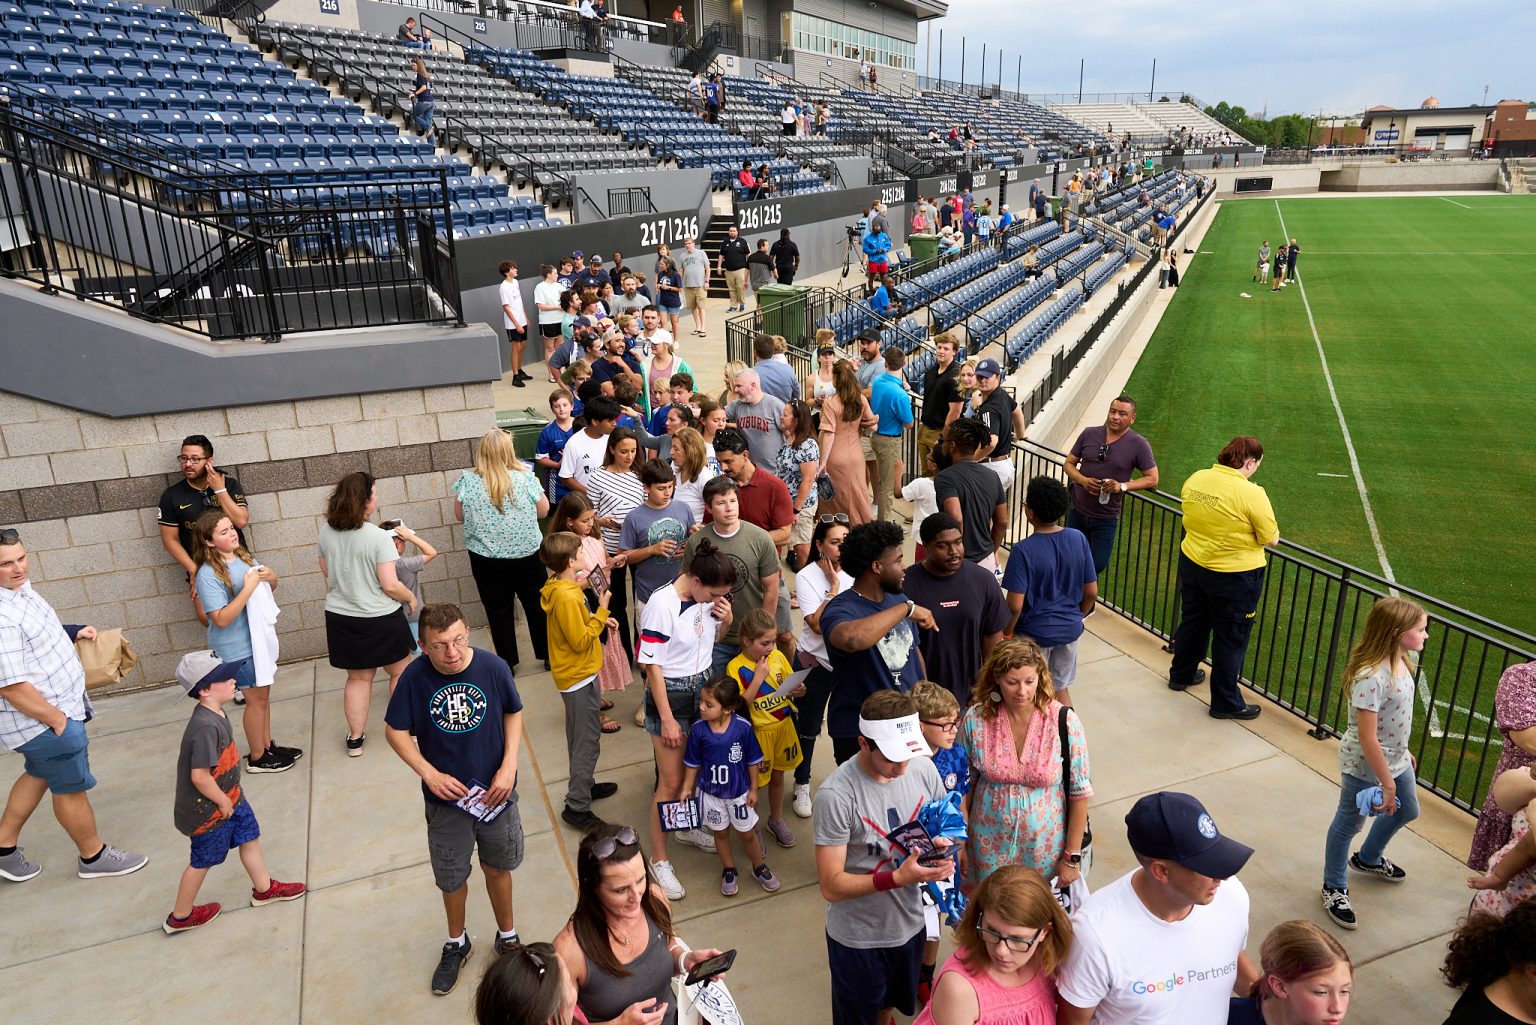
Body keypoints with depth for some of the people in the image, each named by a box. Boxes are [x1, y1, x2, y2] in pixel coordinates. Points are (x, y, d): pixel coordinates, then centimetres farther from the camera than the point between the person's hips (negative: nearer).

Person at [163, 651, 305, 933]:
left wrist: (230, 797, 14)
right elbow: (200, 776, -32)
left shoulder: (216, 715, -3)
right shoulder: (206, 727, -34)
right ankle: (179, 918, 34)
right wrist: (223, 802, -17)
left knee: (250, 838, 20)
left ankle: (264, 889, 41)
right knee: (202, 861, 12)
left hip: (230, 797, 8)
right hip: (208, 810, -8)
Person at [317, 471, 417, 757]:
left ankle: (355, 738, 26)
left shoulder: (326, 532, -5)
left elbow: (326, 572, 11)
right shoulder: (378, 537, -22)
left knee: (358, 678, 19)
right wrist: (411, 598, 0)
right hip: (379, 618, -4)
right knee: (399, 672, 18)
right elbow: (390, 585, -20)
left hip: (340, 617, 5)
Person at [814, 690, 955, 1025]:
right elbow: (831, 886, -25)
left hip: (910, 922, 5)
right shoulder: (836, 795, -30)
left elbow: (943, 825, 4)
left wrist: (943, 848, -19)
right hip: (858, 937, -5)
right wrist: (899, 877, -36)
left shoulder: (924, 769, -13)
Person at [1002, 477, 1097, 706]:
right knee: (1061, 690, 22)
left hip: (1034, 633, -5)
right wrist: (1077, 616, 17)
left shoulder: (1023, 551, -23)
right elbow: (1091, 592, -1)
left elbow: (1015, 606, -22)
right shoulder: (1079, 539, -9)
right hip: (1070, 630, 5)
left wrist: (1007, 633, -5)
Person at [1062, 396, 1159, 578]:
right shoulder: (1089, 434, -2)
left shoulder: (1139, 444, -10)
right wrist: (1082, 480, -16)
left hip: (1106, 517, -2)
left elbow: (1152, 479, -7)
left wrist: (1123, 486, -22)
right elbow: (1069, 463, 5)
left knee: (1098, 565, 2)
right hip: (1077, 510, 2)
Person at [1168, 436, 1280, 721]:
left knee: (1192, 621, 26)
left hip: (1191, 564, 6)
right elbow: (1271, 539, -15)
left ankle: (1181, 675, 46)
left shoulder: (1195, 479, -7)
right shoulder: (1251, 494, -23)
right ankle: (1225, 703, 23)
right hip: (1234, 574, -6)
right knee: (1231, 638, 10)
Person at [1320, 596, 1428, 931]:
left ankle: (1368, 859, 55)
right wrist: (1387, 782, -22)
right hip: (1364, 765, -9)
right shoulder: (1370, 677, -34)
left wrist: (1404, 751, 19)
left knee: (1406, 811, 29)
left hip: (1395, 757, 9)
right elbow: (1367, 738, -29)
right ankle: (1334, 888, 31)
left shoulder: (1404, 659, -6)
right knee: (1350, 822, 10)